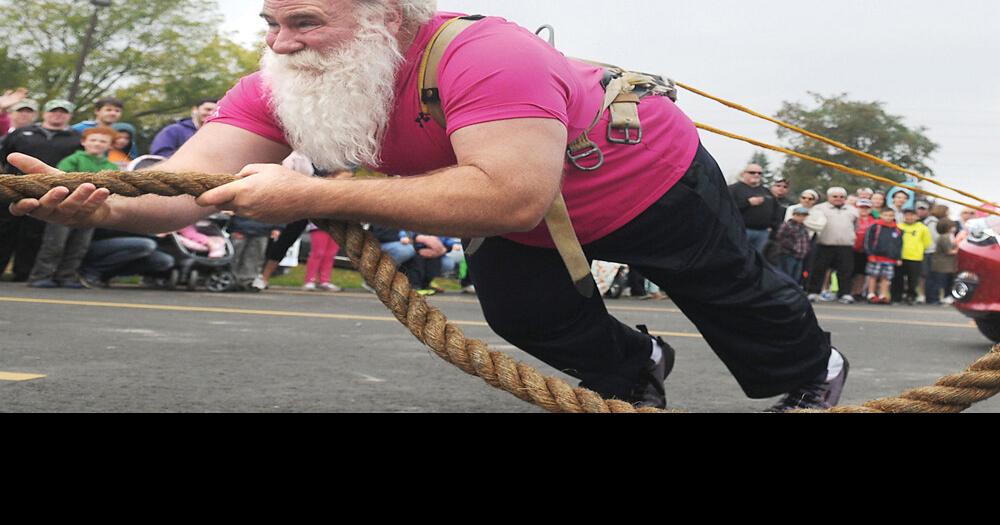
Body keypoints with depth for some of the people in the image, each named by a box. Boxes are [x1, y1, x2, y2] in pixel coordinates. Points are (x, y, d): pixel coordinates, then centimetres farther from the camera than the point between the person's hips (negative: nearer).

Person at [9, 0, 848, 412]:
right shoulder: (286, 85, -23)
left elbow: (513, 198, -58)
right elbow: (185, 182, -33)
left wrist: (318, 197, -59)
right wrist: (100, 203, -58)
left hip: (653, 176, -5)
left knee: (736, 301, 16)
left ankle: (812, 371, 49)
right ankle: (634, 371, 28)